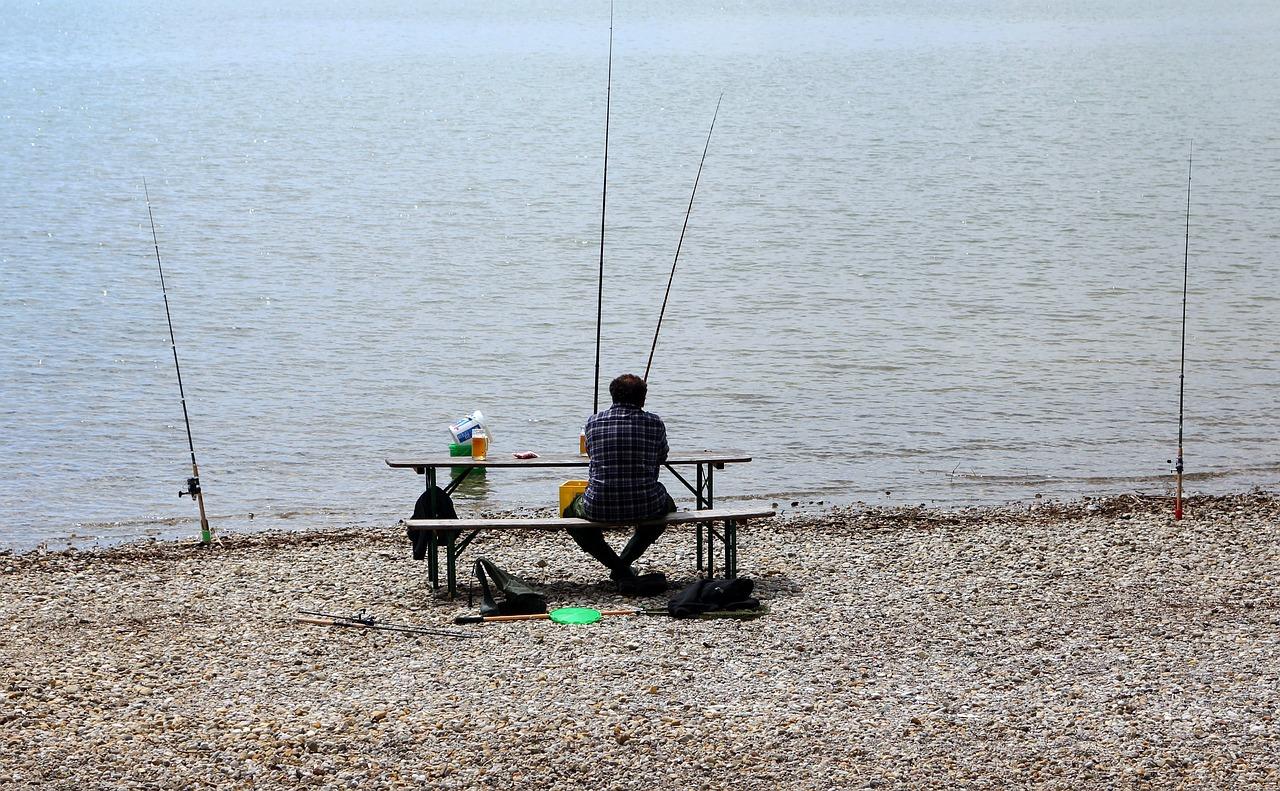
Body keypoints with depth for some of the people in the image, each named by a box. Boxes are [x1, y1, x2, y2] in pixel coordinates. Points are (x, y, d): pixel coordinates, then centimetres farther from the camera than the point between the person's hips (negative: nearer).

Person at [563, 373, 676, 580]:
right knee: (666, 505, 36)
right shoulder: (654, 423, 0)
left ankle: (617, 565, 14)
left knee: (570, 513, 32)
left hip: (600, 508, 0)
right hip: (645, 506, 0)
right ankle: (626, 561, 20)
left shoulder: (593, 421, 3)